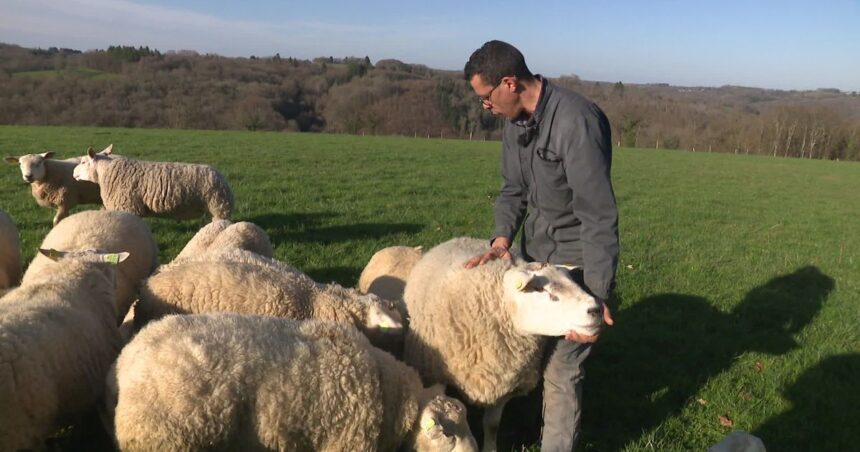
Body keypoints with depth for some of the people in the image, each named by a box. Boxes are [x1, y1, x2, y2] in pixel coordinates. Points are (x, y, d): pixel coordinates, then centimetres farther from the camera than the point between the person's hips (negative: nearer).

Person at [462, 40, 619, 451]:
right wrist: (501, 239, -10)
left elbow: (598, 216, -26)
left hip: (573, 262, -8)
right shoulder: (516, 120, 3)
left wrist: (596, 295, -28)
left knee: (560, 368, -2)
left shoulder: (577, 121, -25)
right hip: (534, 253, 8)